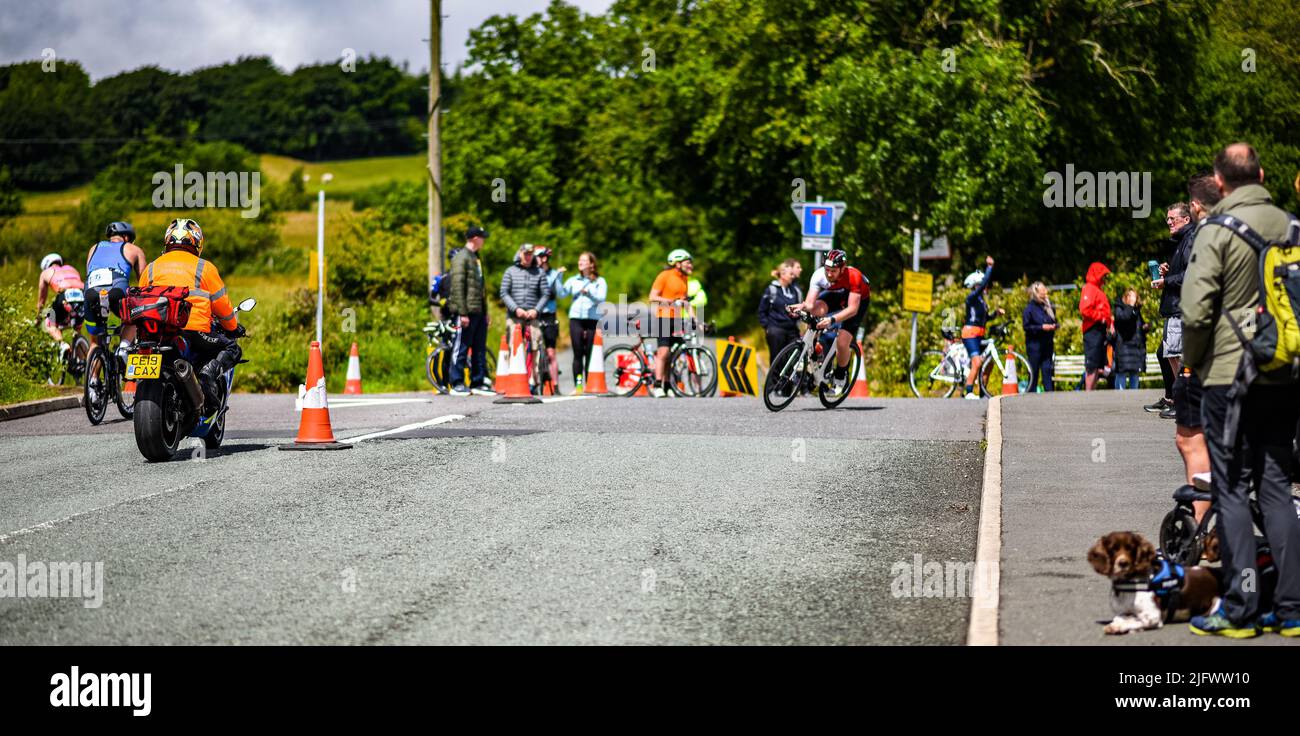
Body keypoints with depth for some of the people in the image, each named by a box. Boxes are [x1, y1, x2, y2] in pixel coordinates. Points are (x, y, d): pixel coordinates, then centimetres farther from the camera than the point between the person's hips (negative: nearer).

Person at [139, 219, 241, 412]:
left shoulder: (151, 268, 19)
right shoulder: (204, 267, 8)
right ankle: (209, 370, -18)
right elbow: (221, 304, 9)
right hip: (194, 330, -4)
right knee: (232, 348, 12)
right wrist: (233, 327, 27)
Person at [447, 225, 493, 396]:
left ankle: (478, 383, 13)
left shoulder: (475, 258, 20)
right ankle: (457, 384, -2)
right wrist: (462, 313, -20)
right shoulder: (461, 257, -8)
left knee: (480, 349, 9)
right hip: (466, 312, -9)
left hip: (479, 312, 9)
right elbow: (458, 286, -15)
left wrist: (486, 312, 20)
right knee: (461, 348, -5)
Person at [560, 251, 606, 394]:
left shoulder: (599, 281, 8)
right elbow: (561, 293, 3)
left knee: (590, 354, -4)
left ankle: (589, 385, 0)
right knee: (578, 354, -2)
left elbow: (601, 298, -6)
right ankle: (577, 385, -1)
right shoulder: (573, 280, 15)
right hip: (575, 319, 2)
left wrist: (589, 293, -22)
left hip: (592, 319, -2)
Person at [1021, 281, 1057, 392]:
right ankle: (1031, 394, 4)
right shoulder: (1030, 308, -6)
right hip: (1034, 344, -5)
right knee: (1034, 371, -1)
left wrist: (1053, 326, 1)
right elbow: (1026, 326, -10)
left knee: (1047, 370, 1)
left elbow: (1054, 321, 24)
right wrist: (1041, 327, -18)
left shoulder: (1049, 307, 12)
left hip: (1047, 344, 5)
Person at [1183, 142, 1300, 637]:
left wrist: (1193, 360, 0)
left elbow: (1196, 311, -17)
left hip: (1230, 376, -5)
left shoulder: (1216, 232, -12)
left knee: (1232, 490, 1)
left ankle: (1239, 611, 1)